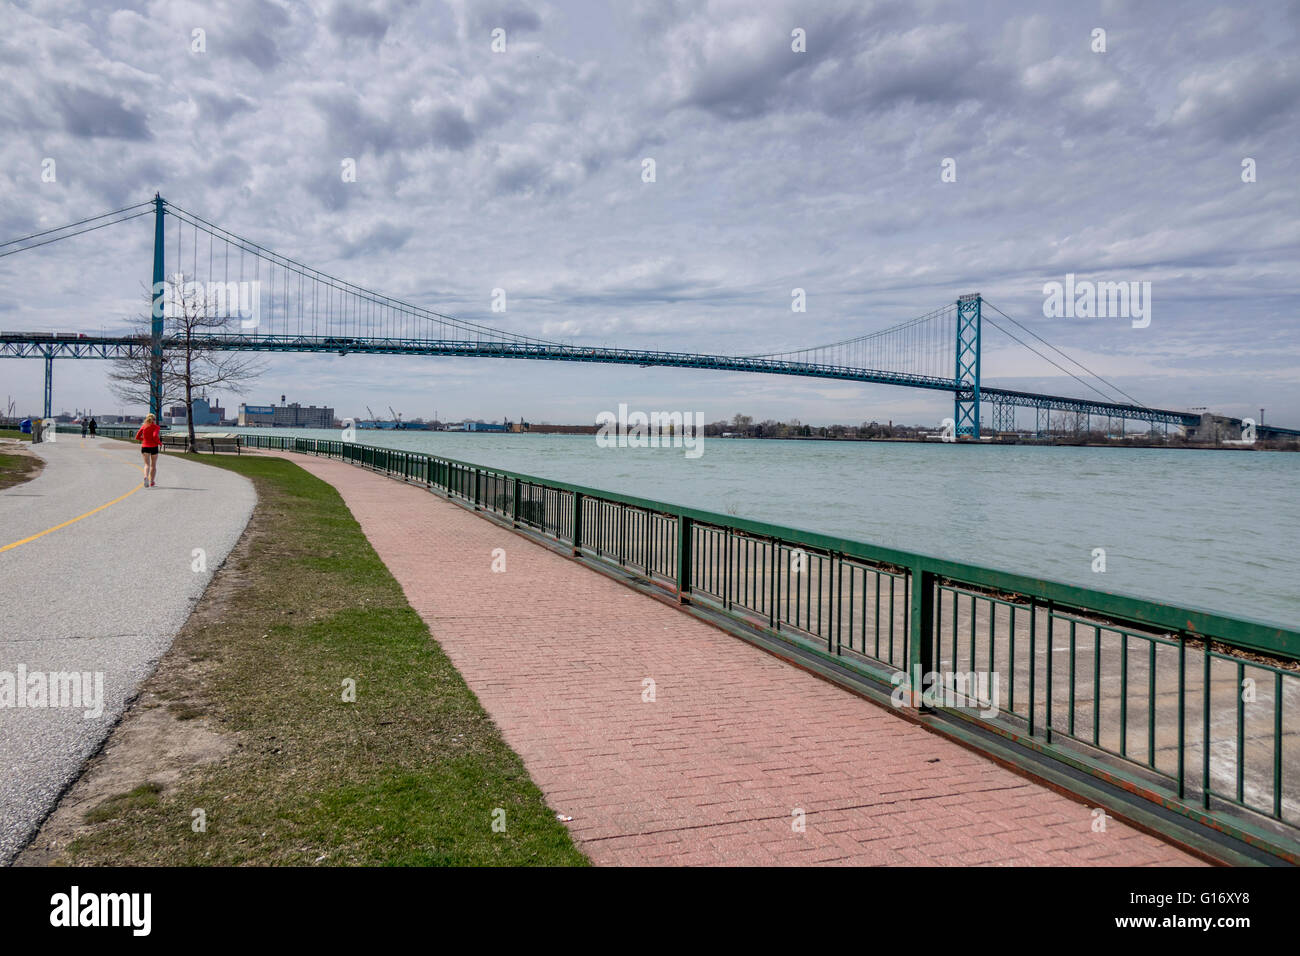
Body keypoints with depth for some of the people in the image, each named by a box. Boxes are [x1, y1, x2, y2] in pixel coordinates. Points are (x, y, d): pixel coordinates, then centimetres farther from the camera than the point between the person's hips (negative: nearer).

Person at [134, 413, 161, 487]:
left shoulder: (143, 427, 7)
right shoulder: (156, 427, -4)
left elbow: (137, 437, 6)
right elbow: (155, 436, -20)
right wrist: (160, 443, -5)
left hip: (145, 446, 2)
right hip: (154, 447, -2)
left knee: (147, 464, 0)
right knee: (153, 465, 12)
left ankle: (146, 477, -29)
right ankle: (152, 482, 16)